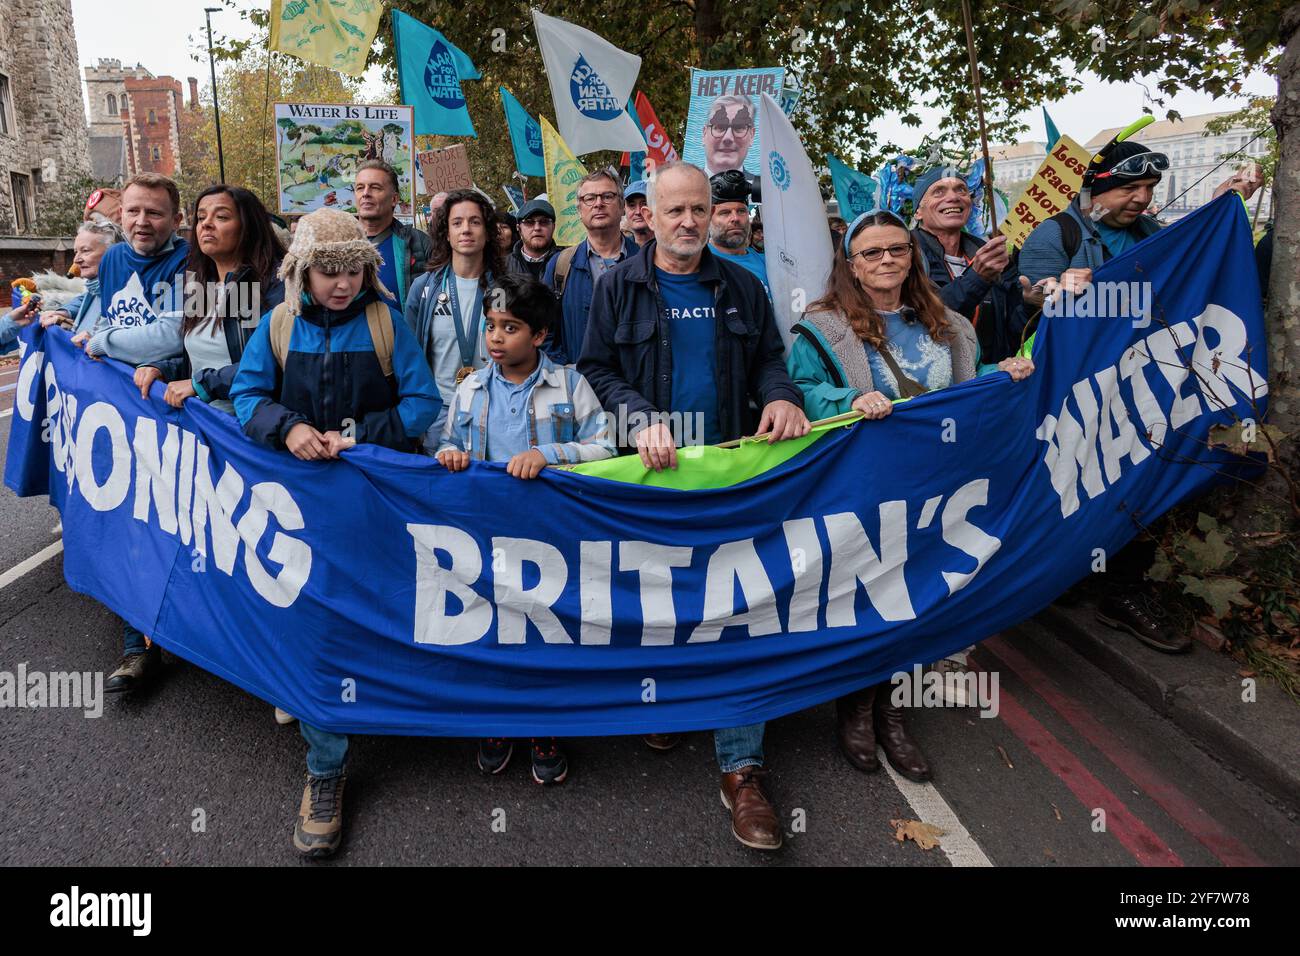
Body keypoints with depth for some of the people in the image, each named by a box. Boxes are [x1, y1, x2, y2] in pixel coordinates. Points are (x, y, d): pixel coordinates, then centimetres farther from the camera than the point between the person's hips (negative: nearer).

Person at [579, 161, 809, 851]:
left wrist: (780, 395, -7)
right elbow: (596, 368, 1)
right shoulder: (619, 286, 3)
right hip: (650, 469, -1)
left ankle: (741, 768, 5)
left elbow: (767, 356, 16)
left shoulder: (740, 287, 10)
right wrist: (642, 417, -16)